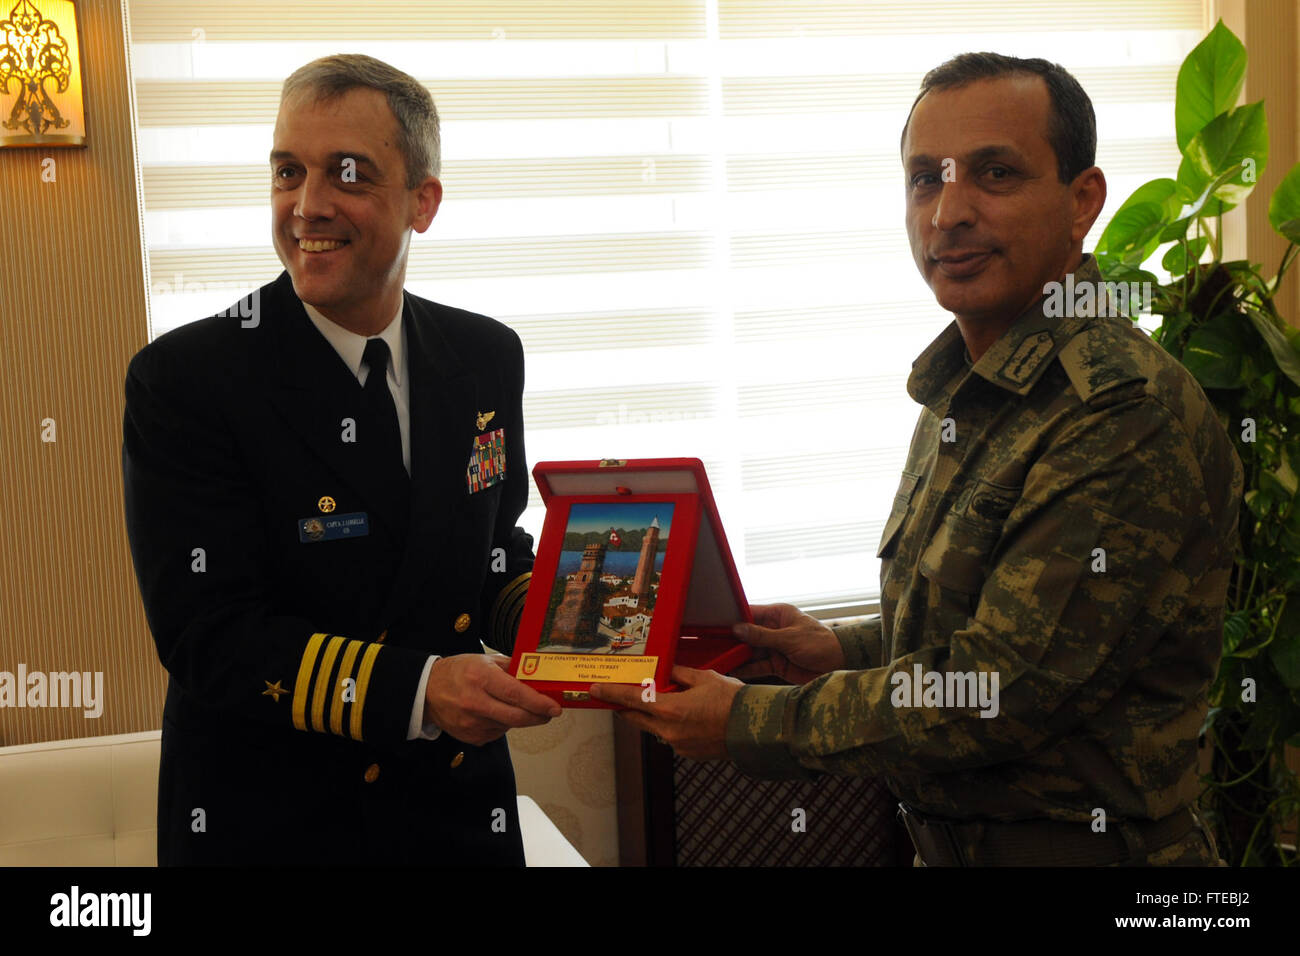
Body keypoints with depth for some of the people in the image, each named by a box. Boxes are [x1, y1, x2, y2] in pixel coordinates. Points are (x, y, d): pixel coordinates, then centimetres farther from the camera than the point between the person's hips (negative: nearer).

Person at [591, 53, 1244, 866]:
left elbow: (996, 691, -25)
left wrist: (746, 723, -18)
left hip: (1070, 845, -8)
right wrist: (843, 653, 0)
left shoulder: (1131, 415, -25)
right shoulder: (961, 396, 5)